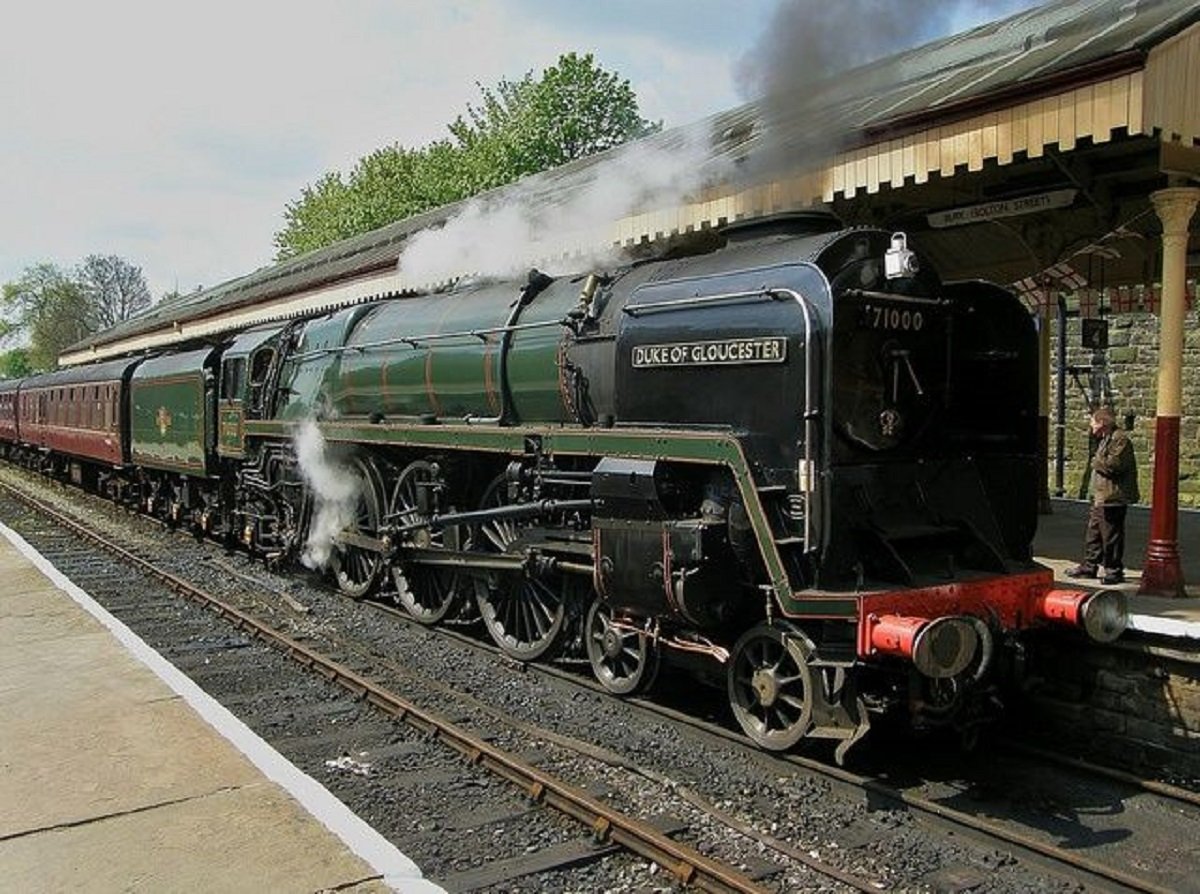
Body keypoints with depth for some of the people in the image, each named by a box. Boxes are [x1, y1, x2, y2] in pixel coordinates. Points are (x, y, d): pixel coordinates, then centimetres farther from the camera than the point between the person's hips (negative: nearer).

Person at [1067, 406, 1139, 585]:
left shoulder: (1120, 439, -14)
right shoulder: (1106, 439, 18)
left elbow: (1113, 464, -24)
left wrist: (1096, 461, -10)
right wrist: (1098, 462, 9)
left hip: (1113, 498, -11)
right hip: (1100, 497, 11)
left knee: (1111, 537, -3)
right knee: (1093, 533, 16)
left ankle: (1114, 571, 6)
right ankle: (1089, 566, 26)